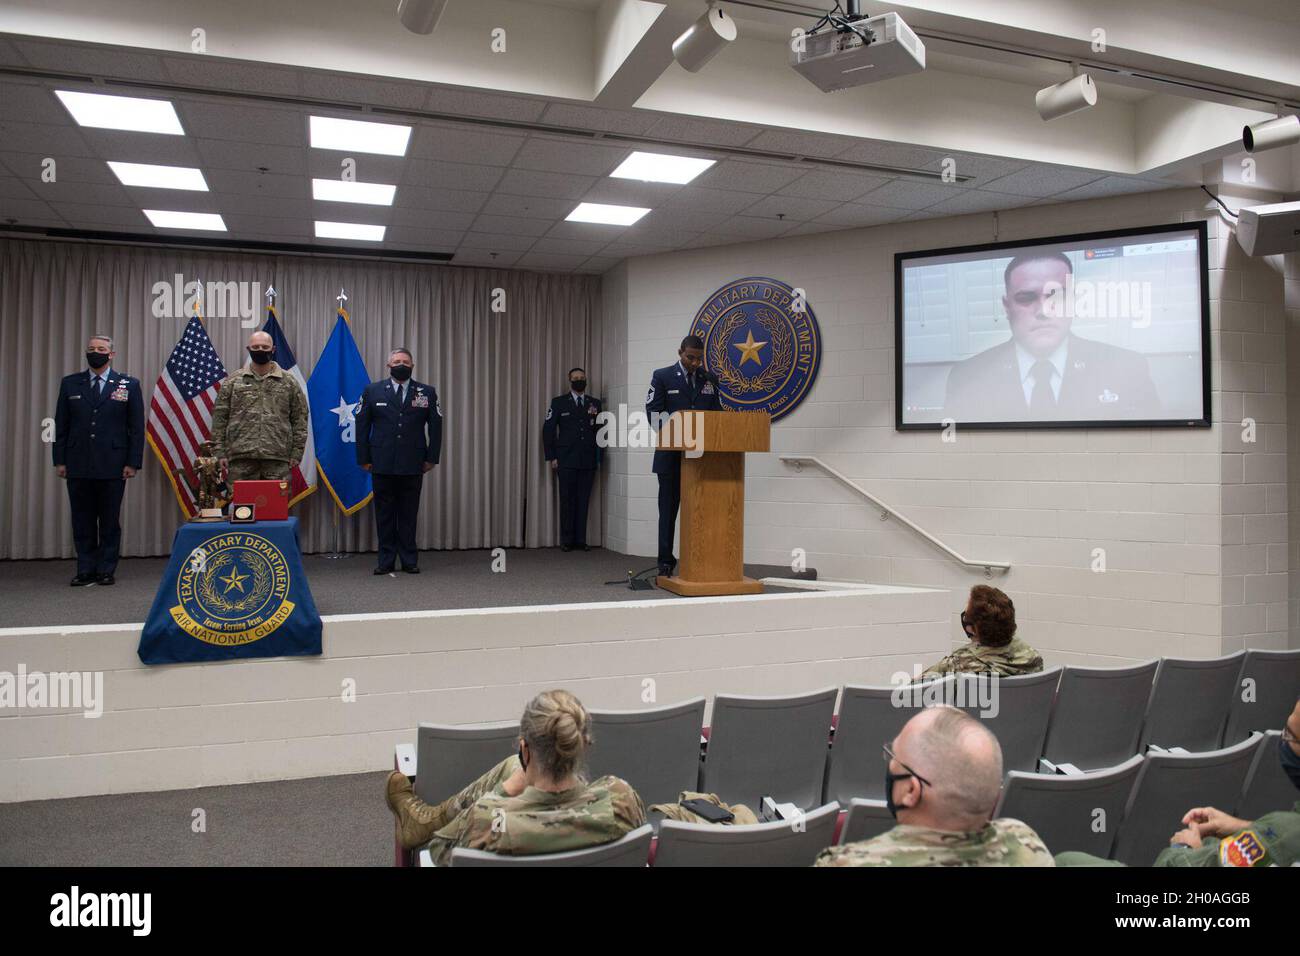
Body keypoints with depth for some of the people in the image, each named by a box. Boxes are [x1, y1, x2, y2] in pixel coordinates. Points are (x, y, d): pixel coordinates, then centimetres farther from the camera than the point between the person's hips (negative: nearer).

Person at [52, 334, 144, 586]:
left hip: (113, 466, -2)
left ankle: (106, 571, 12)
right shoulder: (70, 383, 10)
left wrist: (133, 462, -5)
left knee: (110, 522, 4)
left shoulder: (129, 385, 3)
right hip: (78, 466, 2)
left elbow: (137, 427, 1)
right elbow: (61, 425, 10)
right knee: (82, 521, 5)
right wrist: (60, 460, 3)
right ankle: (86, 571, 12)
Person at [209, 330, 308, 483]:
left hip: (278, 458, 0)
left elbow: (299, 419, 9)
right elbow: (219, 418, 9)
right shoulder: (232, 382, 10)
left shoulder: (289, 383, 10)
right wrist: (220, 453, 1)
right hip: (241, 457, 0)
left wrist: (296, 453, 2)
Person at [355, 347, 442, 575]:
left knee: (409, 514, 4)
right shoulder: (372, 391, 6)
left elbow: (435, 426, 6)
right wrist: (364, 458, 1)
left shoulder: (427, 392, 6)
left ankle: (409, 560, 12)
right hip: (382, 465, 0)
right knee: (384, 514, 5)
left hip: (413, 465, 0)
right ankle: (386, 561, 11)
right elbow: (362, 426, 6)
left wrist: (431, 458, 1)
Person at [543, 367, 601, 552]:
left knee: (583, 501, 2)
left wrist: (599, 458, 5)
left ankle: (580, 540, 8)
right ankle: (567, 540, 7)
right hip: (566, 461, -2)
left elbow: (601, 431, 11)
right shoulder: (559, 402, 6)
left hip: (588, 461, 2)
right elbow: (548, 430, 4)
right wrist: (552, 457, -3)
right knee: (567, 501, 0)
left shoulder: (595, 404, 11)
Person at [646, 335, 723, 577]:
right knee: (668, 509, 4)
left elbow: (718, 412, 10)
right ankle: (666, 562, 10)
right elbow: (653, 413, -6)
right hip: (671, 455, -3)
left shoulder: (710, 379, 10)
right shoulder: (662, 377, 0)